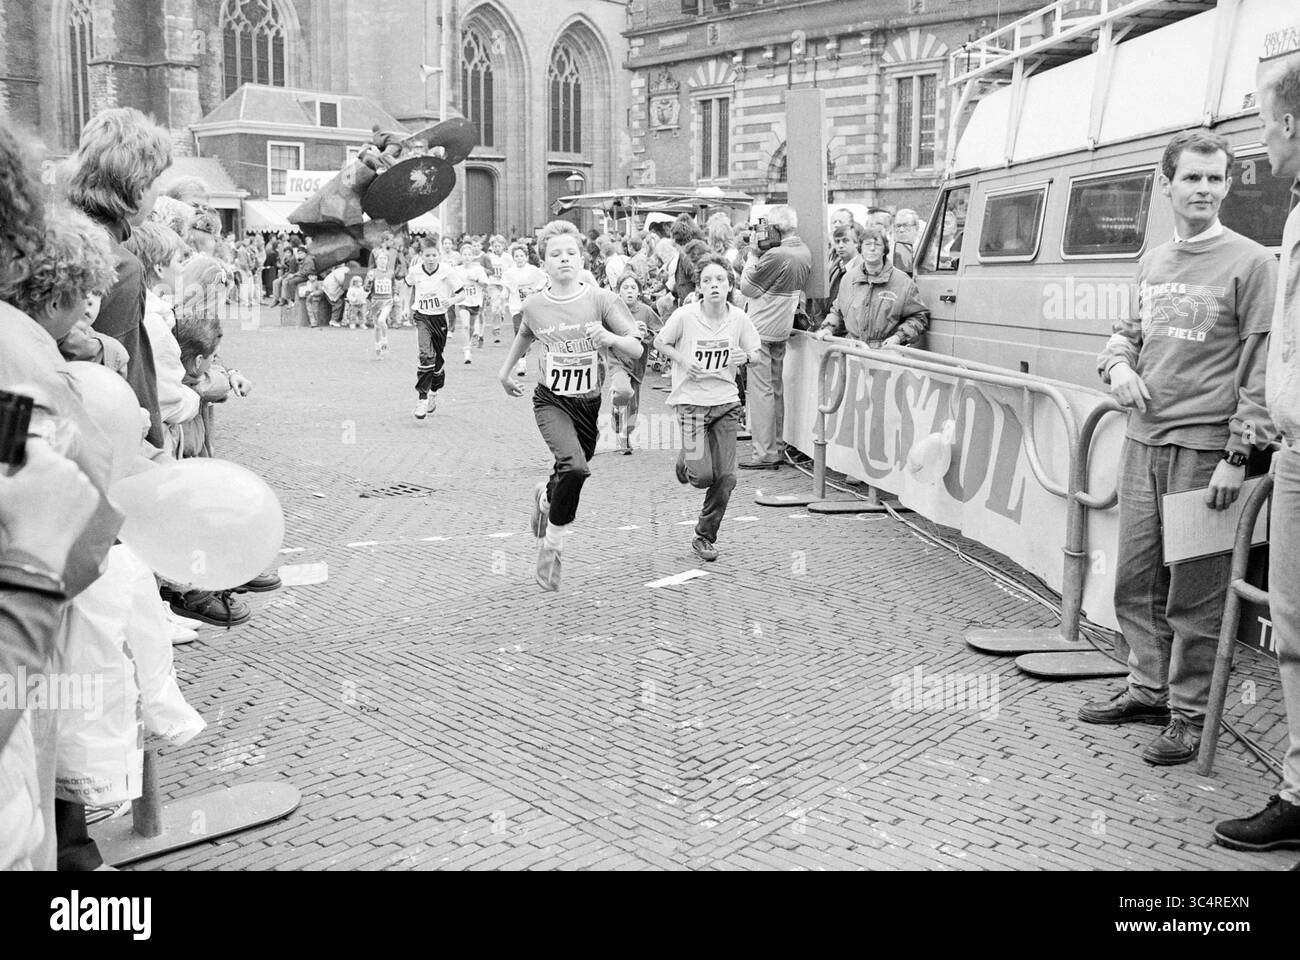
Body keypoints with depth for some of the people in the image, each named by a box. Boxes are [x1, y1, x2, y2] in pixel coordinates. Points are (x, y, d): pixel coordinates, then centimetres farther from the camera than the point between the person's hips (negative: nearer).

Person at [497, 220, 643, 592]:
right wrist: (505, 371, 25)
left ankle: (545, 496, 52)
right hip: (550, 400, -2)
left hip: (588, 402, 2)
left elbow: (636, 349, -10)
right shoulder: (534, 305, -4)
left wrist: (611, 337, -29)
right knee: (574, 467, -26)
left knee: (572, 474, 14)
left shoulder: (600, 299, -9)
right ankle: (552, 542, -5)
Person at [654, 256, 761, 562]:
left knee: (726, 477, -1)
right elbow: (659, 342, 4)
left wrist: (745, 356, -13)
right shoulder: (685, 316, -10)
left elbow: (756, 353, 10)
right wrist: (683, 359, -12)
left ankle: (705, 537, 17)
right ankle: (685, 463, 26)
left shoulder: (739, 318, -3)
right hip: (692, 401, -3)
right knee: (702, 475, -12)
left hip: (726, 402, 3)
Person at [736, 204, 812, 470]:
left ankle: (765, 454, -3)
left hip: (762, 328, -9)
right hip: (783, 328, 9)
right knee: (777, 388, 16)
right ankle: (775, 445, 24)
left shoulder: (775, 256, -23)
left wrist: (752, 256, -4)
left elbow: (747, 288, -14)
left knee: (760, 390, -4)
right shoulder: (805, 251, 5)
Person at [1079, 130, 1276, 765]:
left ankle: (1190, 714, 13)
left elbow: (1260, 368, -8)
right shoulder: (1152, 263, 13)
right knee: (1135, 579, 12)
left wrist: (1237, 455, -14)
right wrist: (1117, 364, 1)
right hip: (1143, 440, 6)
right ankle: (1148, 689, 28)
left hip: (1203, 448, -6)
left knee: (1194, 593, -1)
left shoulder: (1250, 264, -5)